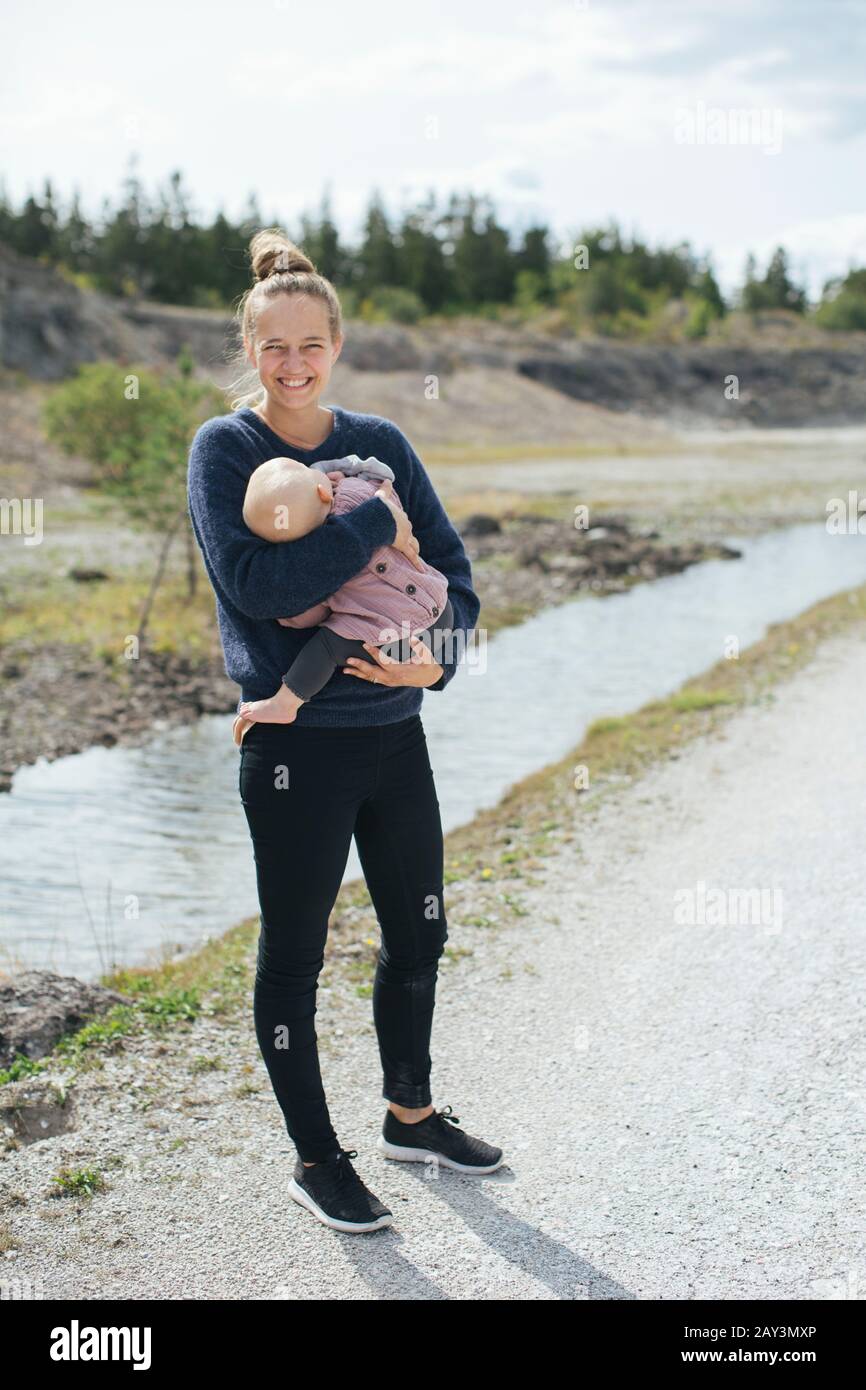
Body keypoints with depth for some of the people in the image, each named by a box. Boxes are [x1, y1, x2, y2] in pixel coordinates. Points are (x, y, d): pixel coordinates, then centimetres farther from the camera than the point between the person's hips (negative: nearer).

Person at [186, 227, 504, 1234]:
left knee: (419, 934, 16)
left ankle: (411, 1115, 38)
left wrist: (436, 657, -12)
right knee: (293, 955, 7)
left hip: (396, 730, 5)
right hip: (297, 743, -5)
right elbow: (254, 582, -21)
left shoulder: (380, 443, 7)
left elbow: (453, 568, 5)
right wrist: (375, 525, -17)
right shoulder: (224, 448, -6)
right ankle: (314, 1160, 24)